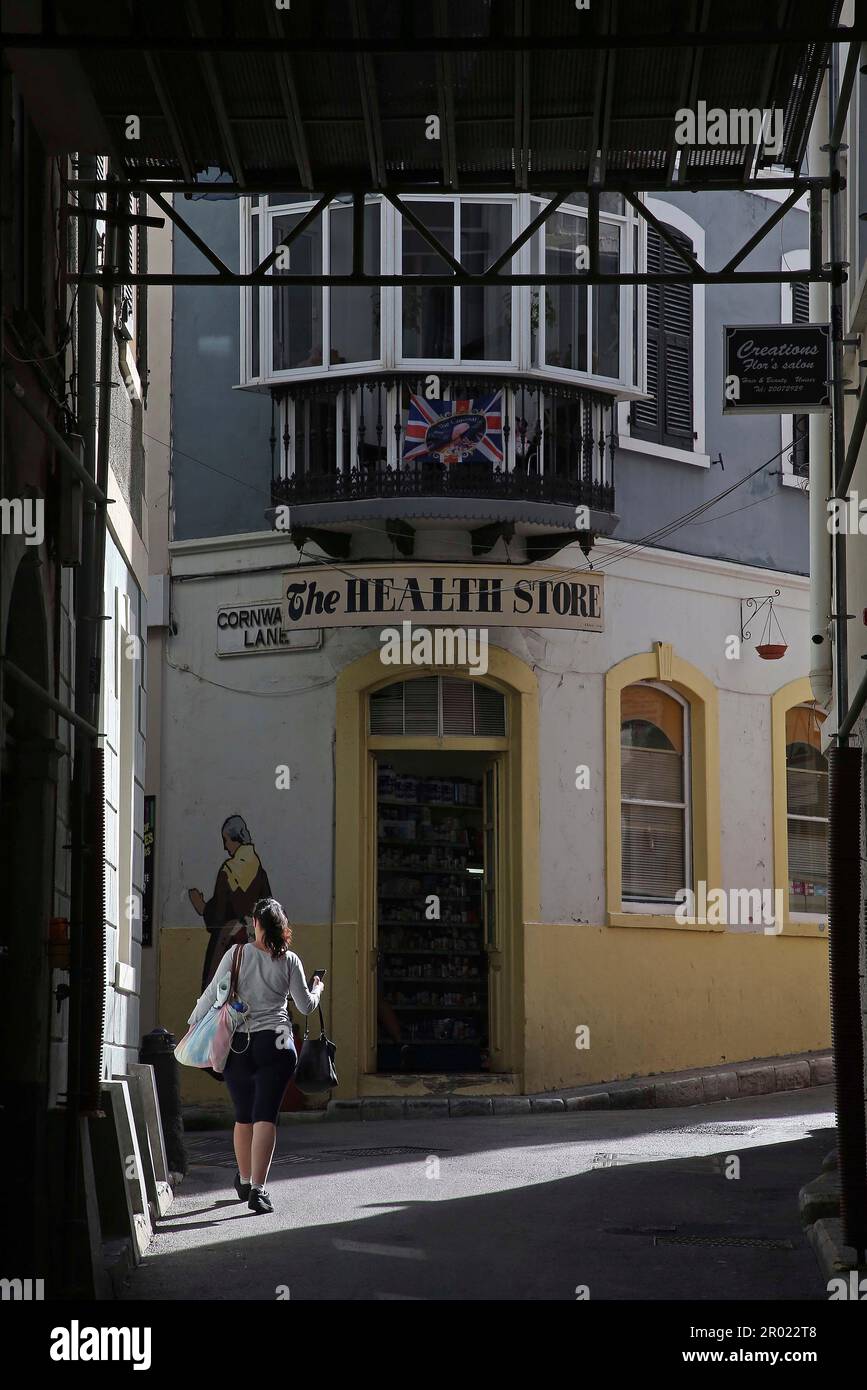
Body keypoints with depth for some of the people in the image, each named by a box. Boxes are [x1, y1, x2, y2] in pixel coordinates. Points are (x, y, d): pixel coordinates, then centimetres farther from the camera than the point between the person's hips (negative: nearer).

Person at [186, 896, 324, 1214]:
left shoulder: (238, 954, -3)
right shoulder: (289, 960, -1)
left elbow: (212, 995, -3)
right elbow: (305, 1005, 6)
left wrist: (194, 1026, 9)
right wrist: (317, 988, 27)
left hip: (238, 1044, 1)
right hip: (275, 1043, -1)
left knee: (243, 1116, 16)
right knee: (265, 1116, -5)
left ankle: (244, 1180, 33)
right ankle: (258, 1189, -17)